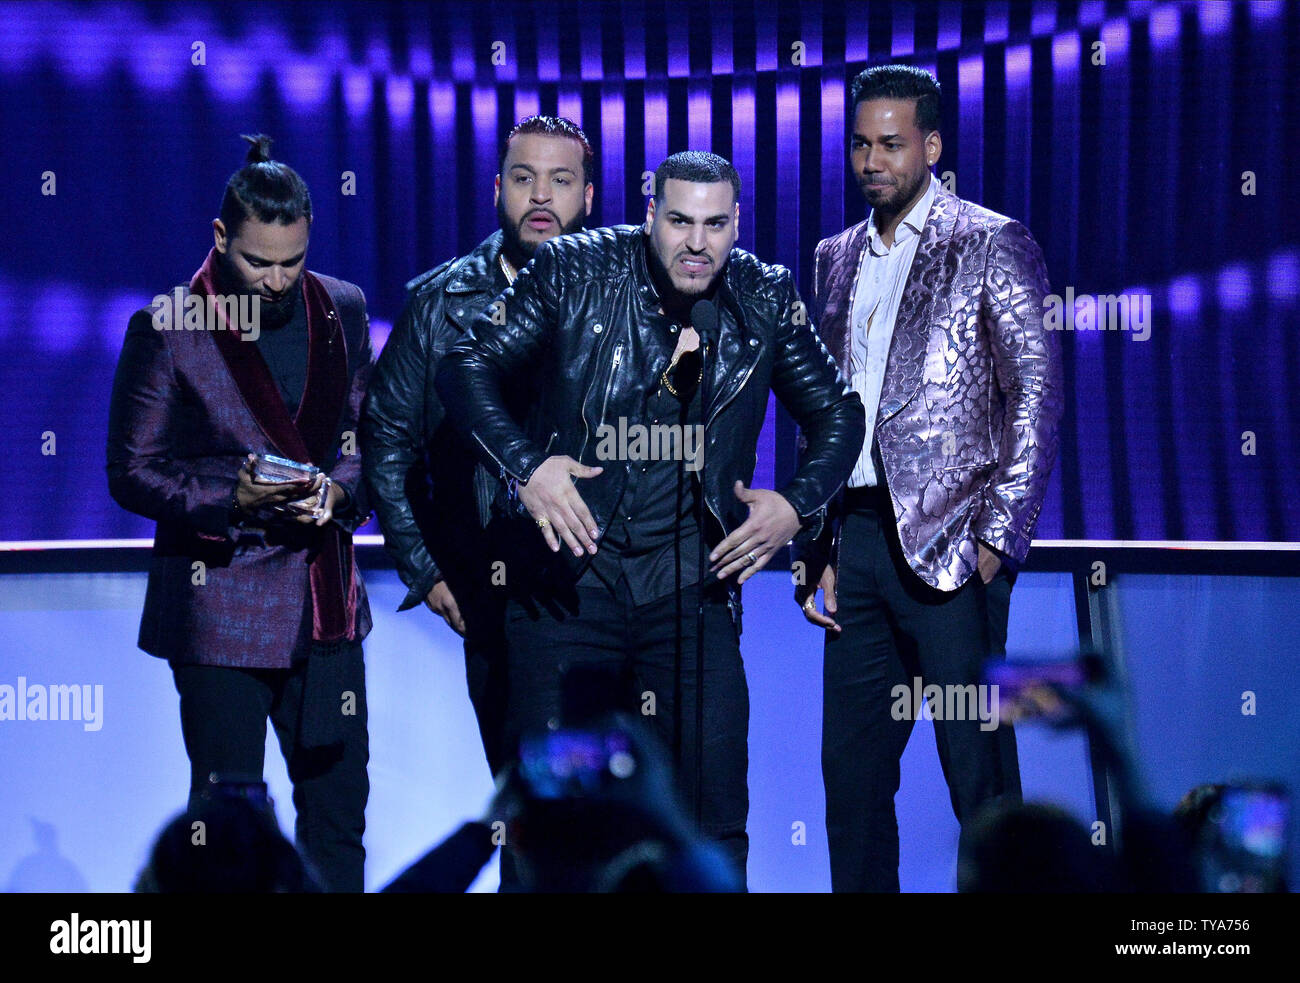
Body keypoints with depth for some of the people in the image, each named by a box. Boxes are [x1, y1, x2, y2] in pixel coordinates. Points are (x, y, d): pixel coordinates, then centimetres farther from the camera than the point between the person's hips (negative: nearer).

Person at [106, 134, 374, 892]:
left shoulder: (342, 310, 6)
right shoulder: (167, 327, -7)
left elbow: (371, 433, 13)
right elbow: (132, 472, -5)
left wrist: (338, 490, -9)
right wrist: (231, 498, -20)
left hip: (326, 600, 4)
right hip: (219, 598, -4)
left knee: (339, 802, 11)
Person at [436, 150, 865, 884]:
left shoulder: (766, 299, 3)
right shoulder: (574, 271, -3)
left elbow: (839, 413, 13)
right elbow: (468, 368, -1)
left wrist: (798, 506, -4)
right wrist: (523, 466, -16)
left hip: (693, 586, 2)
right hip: (571, 576, -1)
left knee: (714, 809, -2)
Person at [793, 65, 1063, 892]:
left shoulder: (993, 246, -1)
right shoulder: (838, 258, 18)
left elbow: (1038, 396, -6)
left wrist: (999, 538, -13)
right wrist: (815, 551, 11)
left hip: (947, 545, -6)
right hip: (856, 539, 6)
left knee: (978, 773, -6)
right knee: (852, 771, 7)